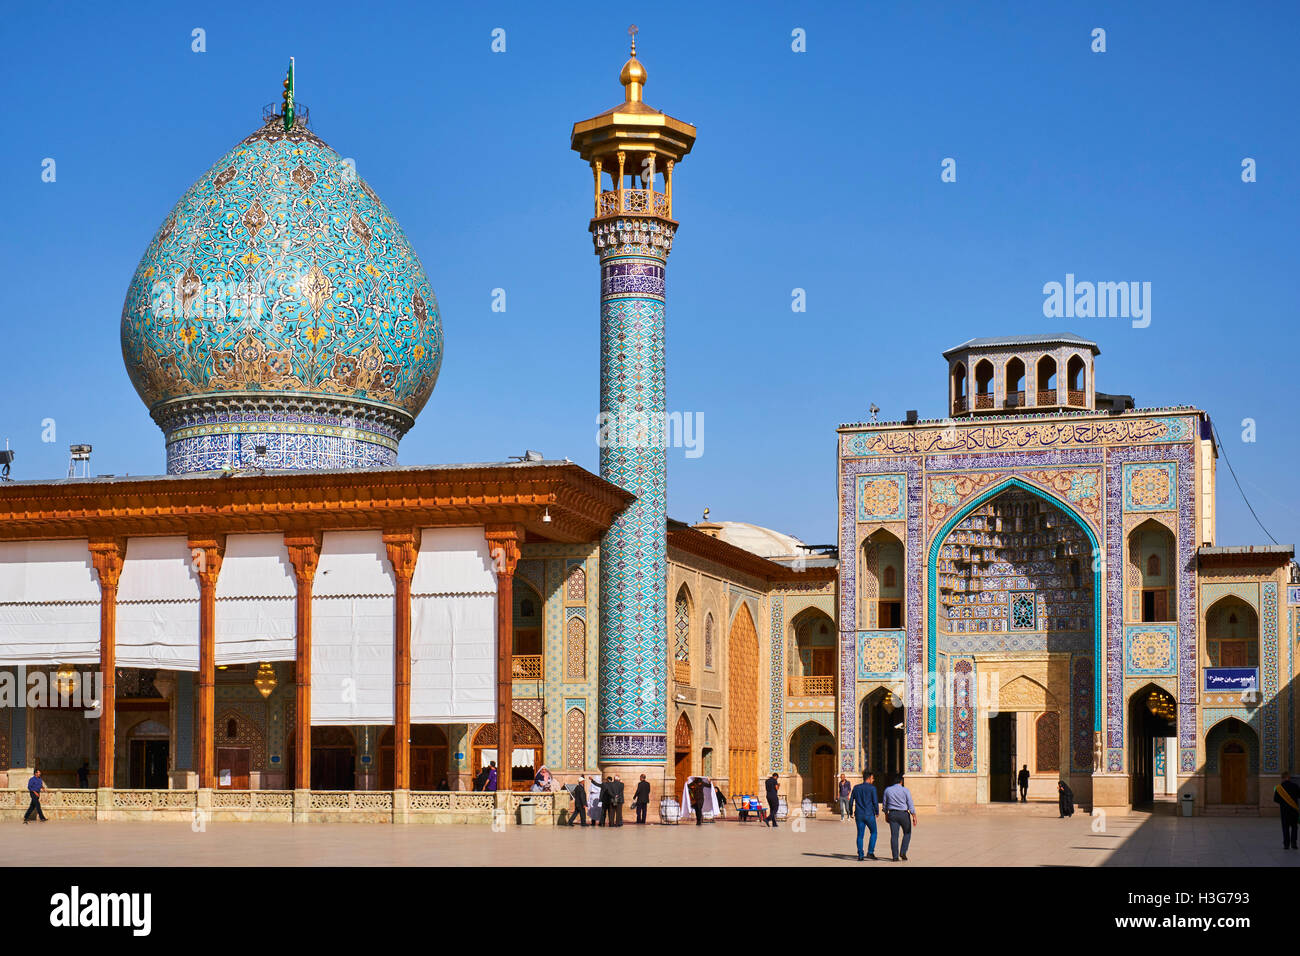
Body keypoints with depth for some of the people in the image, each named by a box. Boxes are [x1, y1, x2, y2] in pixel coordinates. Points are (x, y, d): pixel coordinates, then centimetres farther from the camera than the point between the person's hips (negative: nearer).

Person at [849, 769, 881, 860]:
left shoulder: (856, 788, 7)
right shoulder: (872, 788, -7)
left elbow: (850, 802, 8)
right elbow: (875, 802, -11)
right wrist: (877, 812, 6)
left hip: (859, 815, 4)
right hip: (869, 814, -4)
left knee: (860, 835, 9)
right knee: (873, 833, 12)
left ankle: (860, 855, 5)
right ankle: (870, 852, 2)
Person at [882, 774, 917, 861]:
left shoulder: (887, 790, 2)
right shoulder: (905, 790, -6)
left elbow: (885, 804, 12)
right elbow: (910, 804, -9)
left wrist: (886, 814, 24)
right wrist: (914, 816, -9)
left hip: (892, 814, 2)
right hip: (904, 814, -2)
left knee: (894, 835, 2)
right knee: (907, 833, 15)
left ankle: (895, 856, -1)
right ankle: (903, 852, 3)